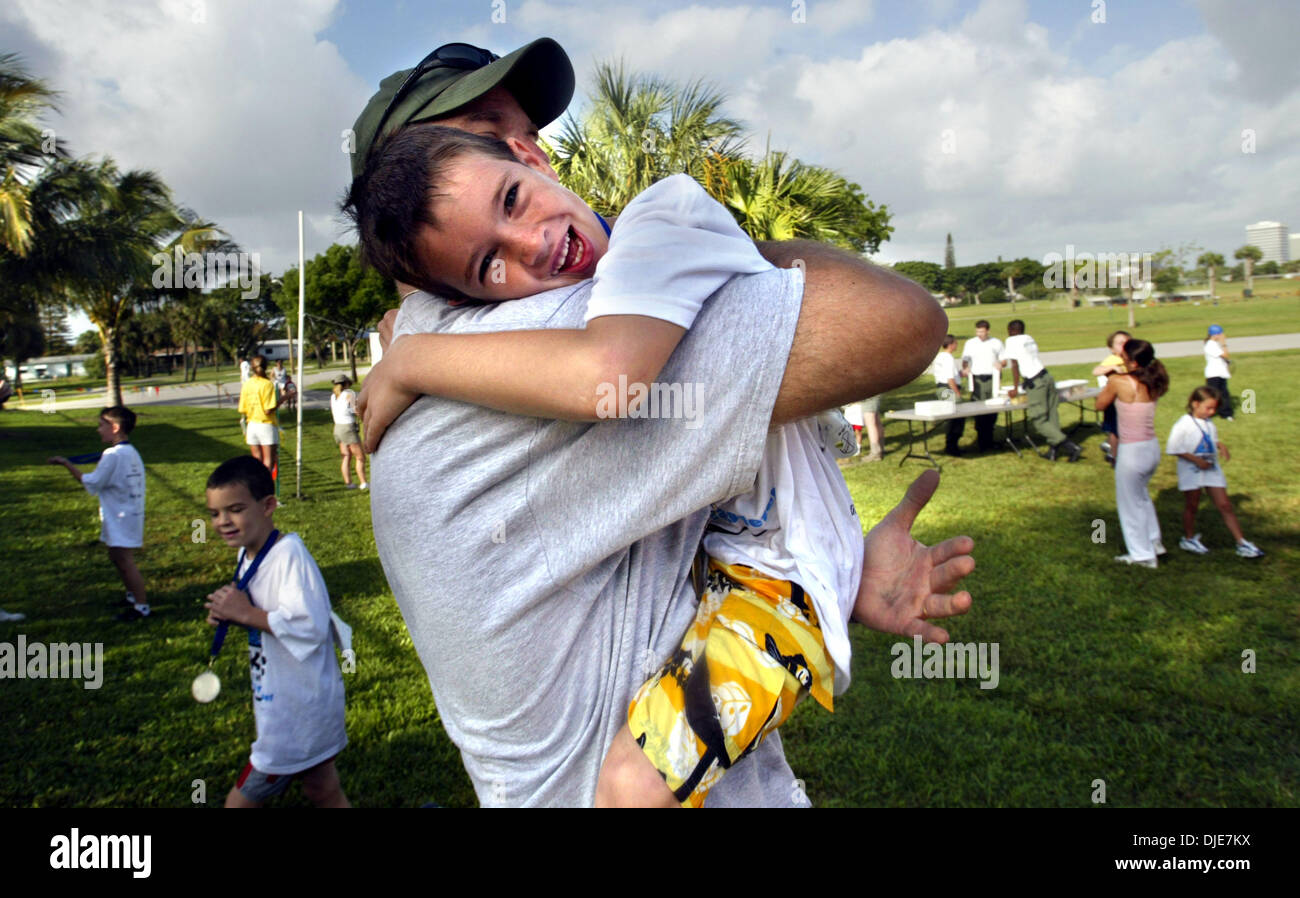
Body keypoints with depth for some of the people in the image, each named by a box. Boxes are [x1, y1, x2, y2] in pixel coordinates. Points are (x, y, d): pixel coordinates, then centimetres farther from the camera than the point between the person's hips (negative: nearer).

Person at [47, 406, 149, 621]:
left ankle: (141, 606, 1)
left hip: (121, 518, -10)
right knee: (116, 557, 22)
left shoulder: (113, 455, -19)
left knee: (125, 561, -5)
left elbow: (91, 483, -16)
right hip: (131, 513, 10)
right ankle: (133, 595, 33)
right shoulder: (131, 452, 10)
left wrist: (66, 463, -10)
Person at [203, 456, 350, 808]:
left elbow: (310, 625, -32)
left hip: (297, 707, -10)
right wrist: (229, 612, -1)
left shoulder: (289, 554, -24)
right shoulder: (248, 553, 6)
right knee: (324, 792, 21)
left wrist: (246, 613, -25)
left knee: (243, 798, 3)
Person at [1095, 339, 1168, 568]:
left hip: (1132, 452, -7)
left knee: (1130, 502, 12)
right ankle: (1154, 541, 40)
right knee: (1141, 494, 31)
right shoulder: (1152, 384, -1)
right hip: (1152, 448, 7)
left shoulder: (1119, 382, -20)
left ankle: (1142, 554, 25)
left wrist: (1110, 378, 4)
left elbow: (1100, 404, -4)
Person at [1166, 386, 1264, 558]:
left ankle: (1242, 543, 5)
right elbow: (1174, 448, -17)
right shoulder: (1184, 424, -15)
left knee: (1225, 505, 3)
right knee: (1191, 505, 9)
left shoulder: (1209, 422, 6)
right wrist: (1195, 459, -21)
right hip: (1191, 472, -5)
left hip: (1212, 469, 5)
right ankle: (1189, 539, 28)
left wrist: (1221, 446, 0)